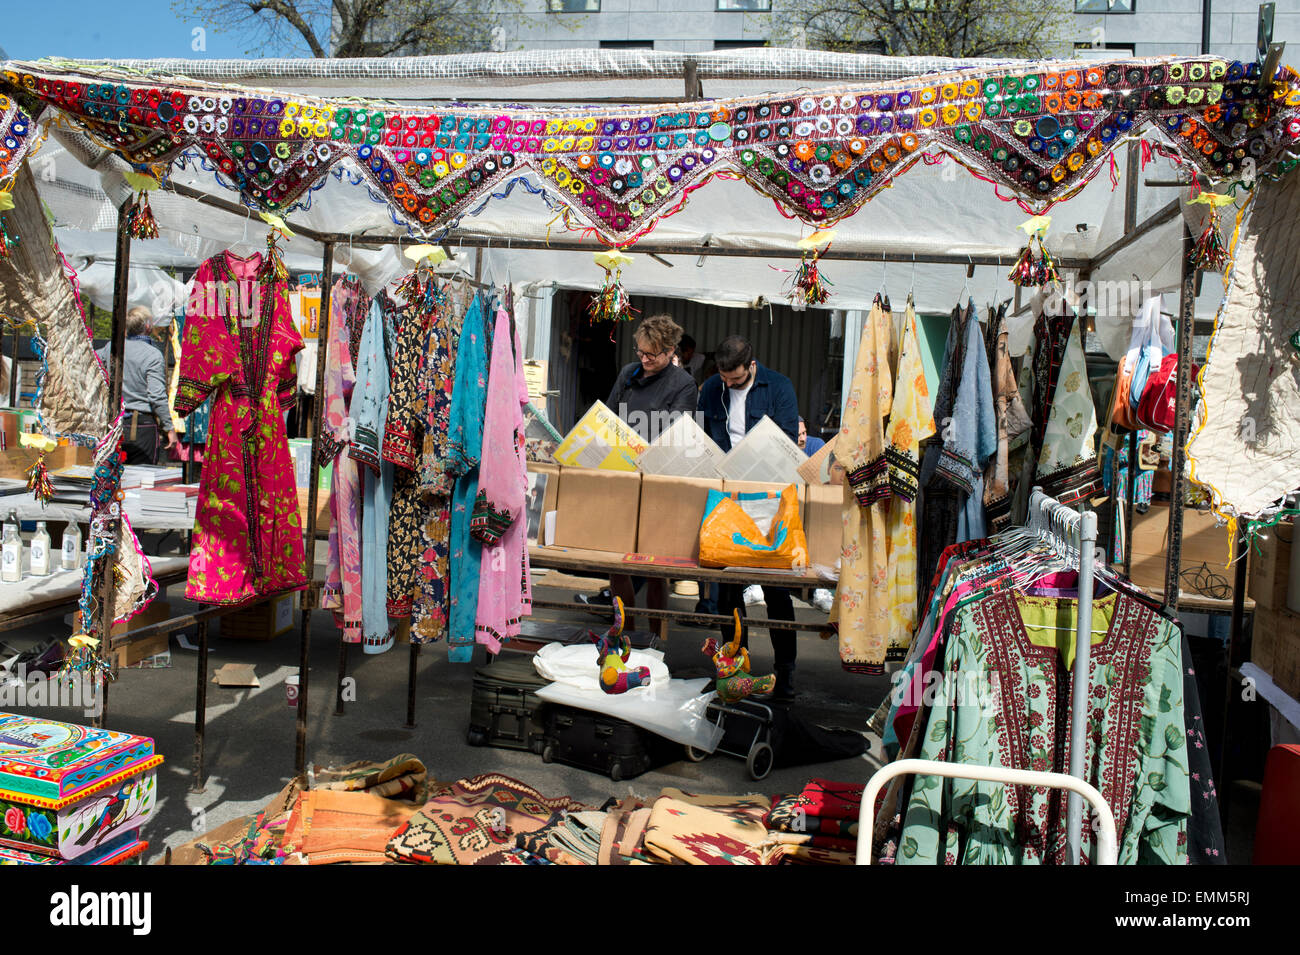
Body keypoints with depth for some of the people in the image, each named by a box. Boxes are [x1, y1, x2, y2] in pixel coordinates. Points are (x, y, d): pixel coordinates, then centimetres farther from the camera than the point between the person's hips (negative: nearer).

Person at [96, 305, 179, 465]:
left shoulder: (112, 347, 4)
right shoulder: (153, 355, -12)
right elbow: (157, 396, -17)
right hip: (142, 423, -6)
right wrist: (170, 428, -11)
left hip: (114, 421, 6)